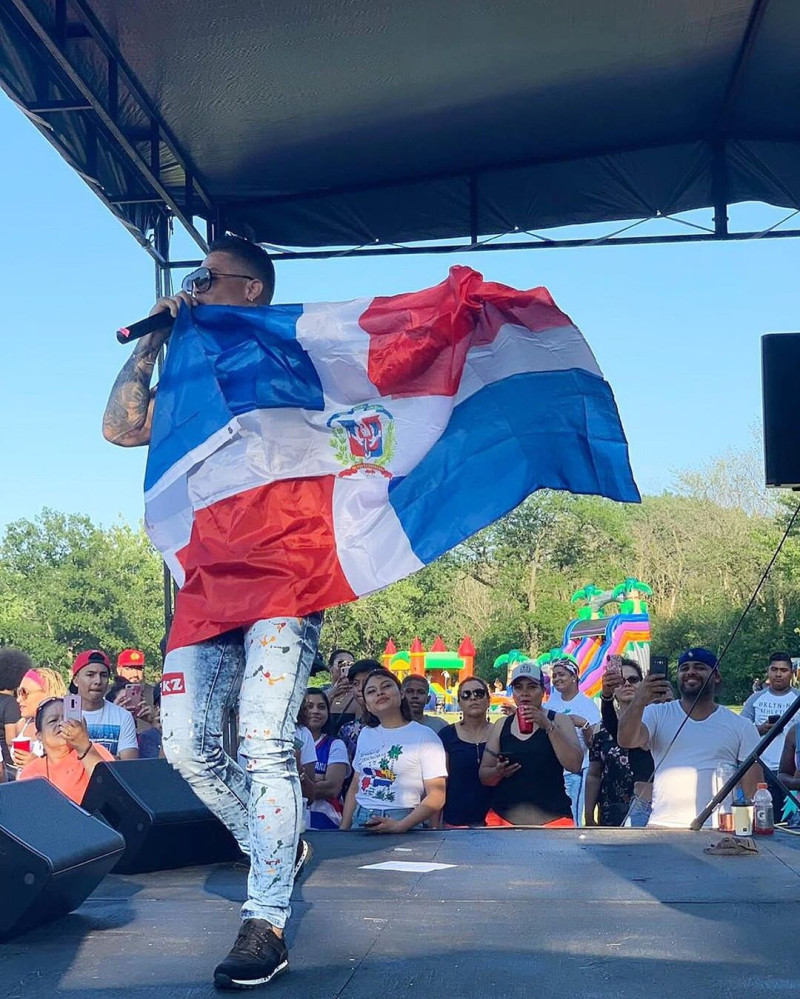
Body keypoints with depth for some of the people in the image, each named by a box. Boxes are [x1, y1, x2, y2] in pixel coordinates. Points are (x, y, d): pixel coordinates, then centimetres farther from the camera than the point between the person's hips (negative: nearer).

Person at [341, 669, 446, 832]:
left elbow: (436, 797, -8)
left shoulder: (424, 736, -3)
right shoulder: (366, 734, 15)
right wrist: (343, 829, 7)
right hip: (361, 822, 5)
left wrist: (400, 826, -18)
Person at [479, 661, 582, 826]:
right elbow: (483, 775, 12)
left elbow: (575, 764, -11)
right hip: (503, 821, 3)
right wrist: (498, 772, -10)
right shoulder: (501, 725, 11)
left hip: (552, 820, -2)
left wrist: (548, 726, -18)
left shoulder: (559, 721, 3)